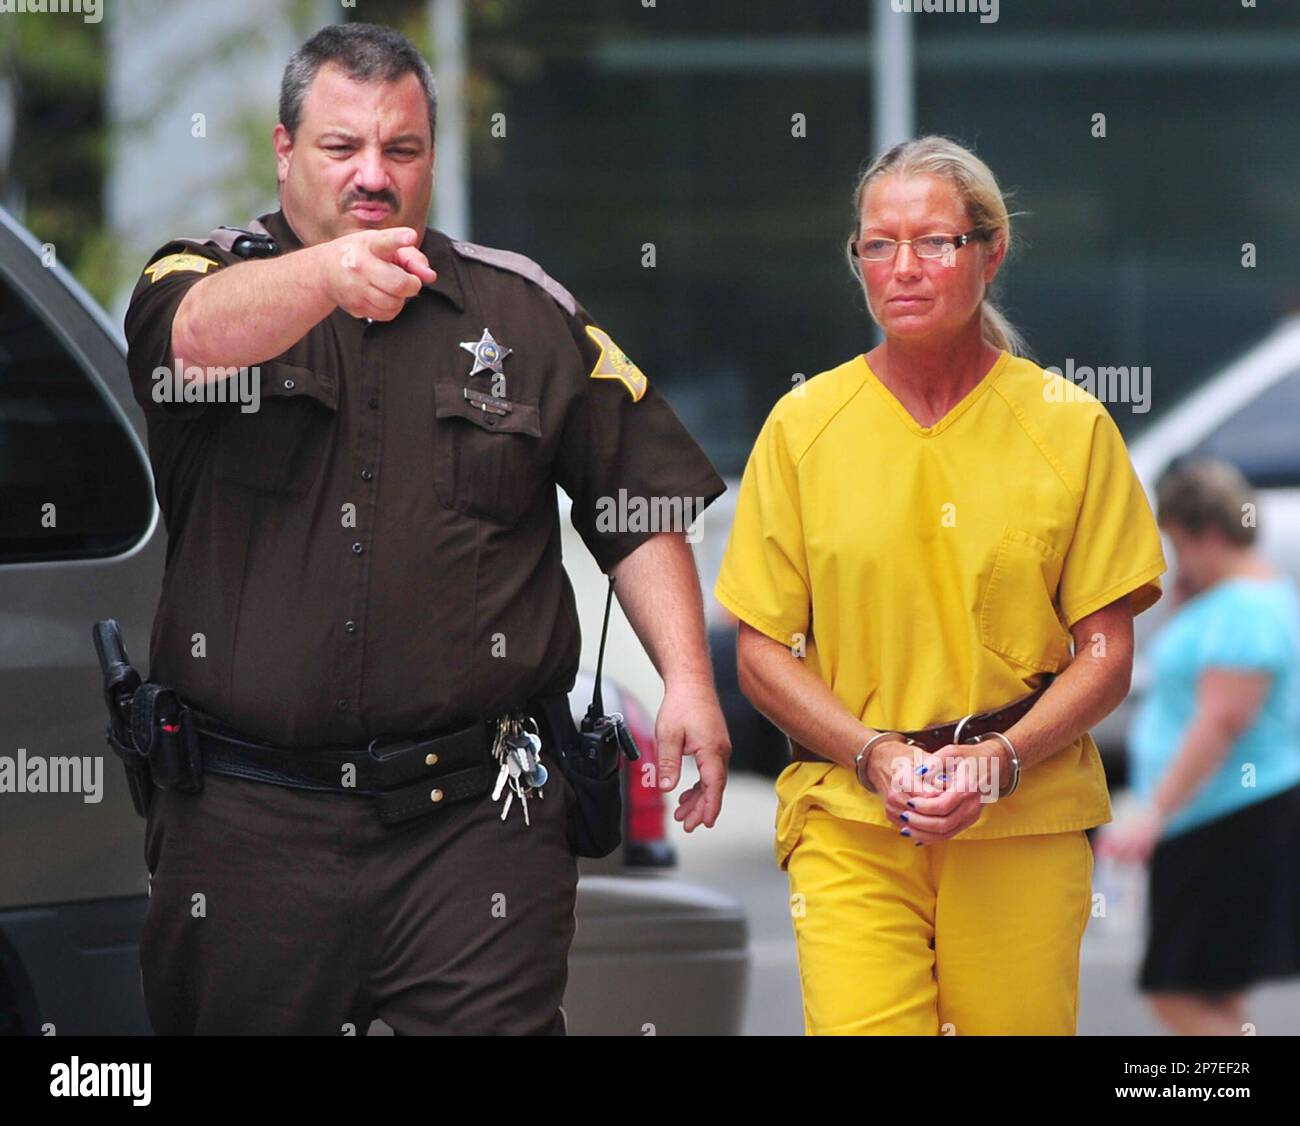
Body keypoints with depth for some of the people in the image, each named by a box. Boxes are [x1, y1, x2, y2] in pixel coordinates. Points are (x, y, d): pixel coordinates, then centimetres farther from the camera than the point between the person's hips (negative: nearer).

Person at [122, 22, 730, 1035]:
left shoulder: (526, 314, 12)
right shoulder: (210, 279, 5)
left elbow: (639, 510, 15)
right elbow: (199, 332, -22)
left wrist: (687, 678, 2)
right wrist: (330, 275, -42)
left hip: (477, 817, 0)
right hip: (248, 819, 0)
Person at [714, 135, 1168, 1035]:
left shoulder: (1069, 426, 4)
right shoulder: (804, 425, 5)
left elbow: (1106, 655, 4)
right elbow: (761, 654, 6)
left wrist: (999, 759, -11)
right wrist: (877, 757, -9)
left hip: (1024, 826, 0)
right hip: (849, 824, 0)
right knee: (858, 1024, -18)